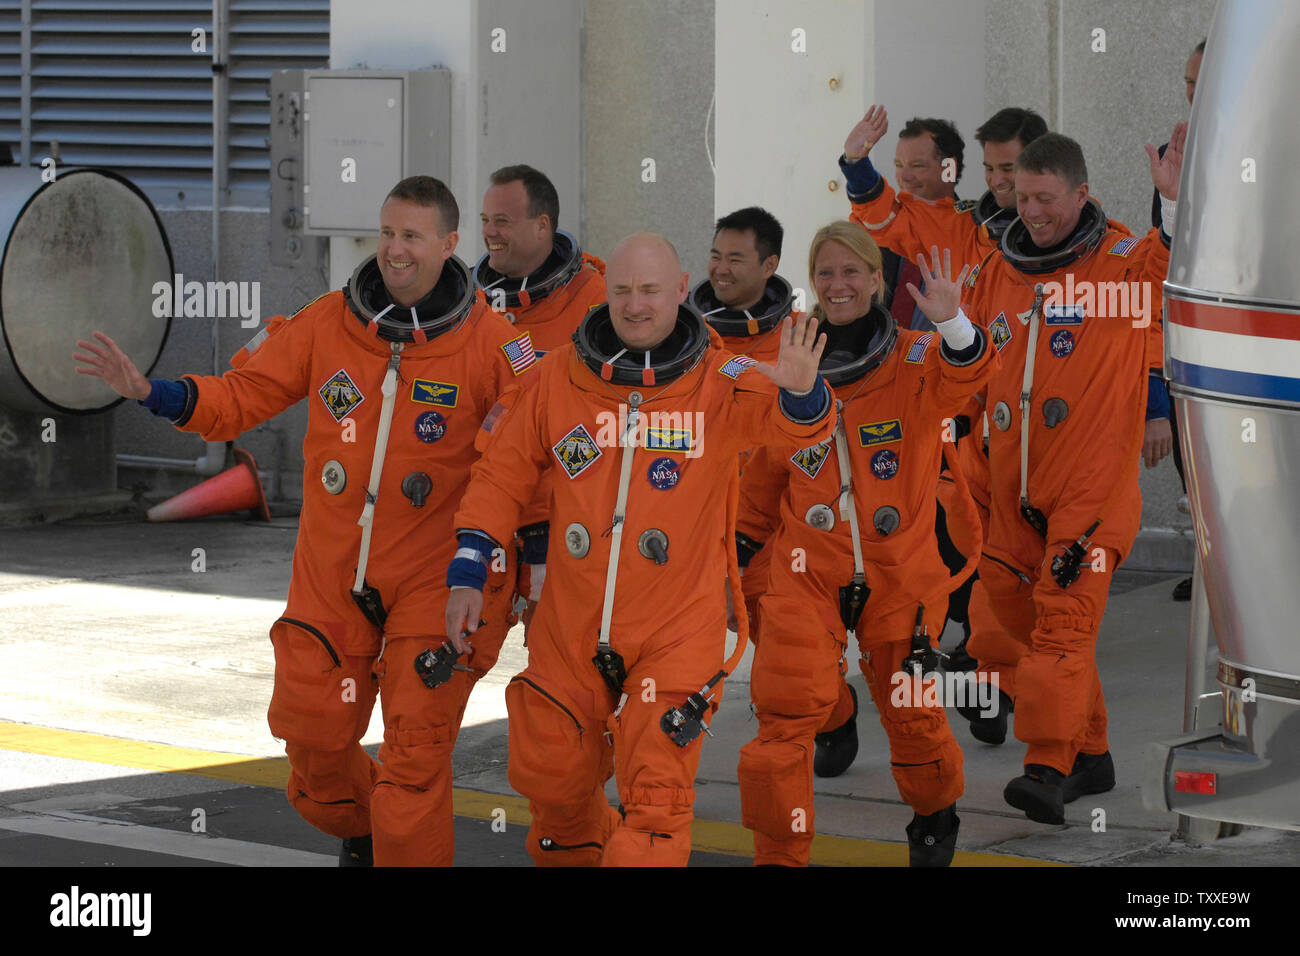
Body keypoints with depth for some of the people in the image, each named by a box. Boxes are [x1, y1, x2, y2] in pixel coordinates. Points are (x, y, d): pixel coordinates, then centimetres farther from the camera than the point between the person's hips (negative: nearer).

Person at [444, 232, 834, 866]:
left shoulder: (718, 381, -8)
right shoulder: (558, 376, 0)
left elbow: (791, 422, -24)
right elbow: (503, 475, 9)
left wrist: (798, 392, -47)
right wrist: (467, 573, 2)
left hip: (677, 629, -3)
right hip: (571, 625, 3)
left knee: (657, 794, -7)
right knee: (551, 780, 17)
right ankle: (571, 856, 47)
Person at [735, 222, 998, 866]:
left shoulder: (914, 360, -6)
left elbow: (964, 379, -31)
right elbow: (766, 472, 16)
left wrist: (951, 323, -50)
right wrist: (742, 546, 21)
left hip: (900, 571, -1)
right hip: (807, 570, 1)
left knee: (911, 713, 13)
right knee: (785, 712, -11)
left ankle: (935, 815, 42)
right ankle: (779, 854, 1)